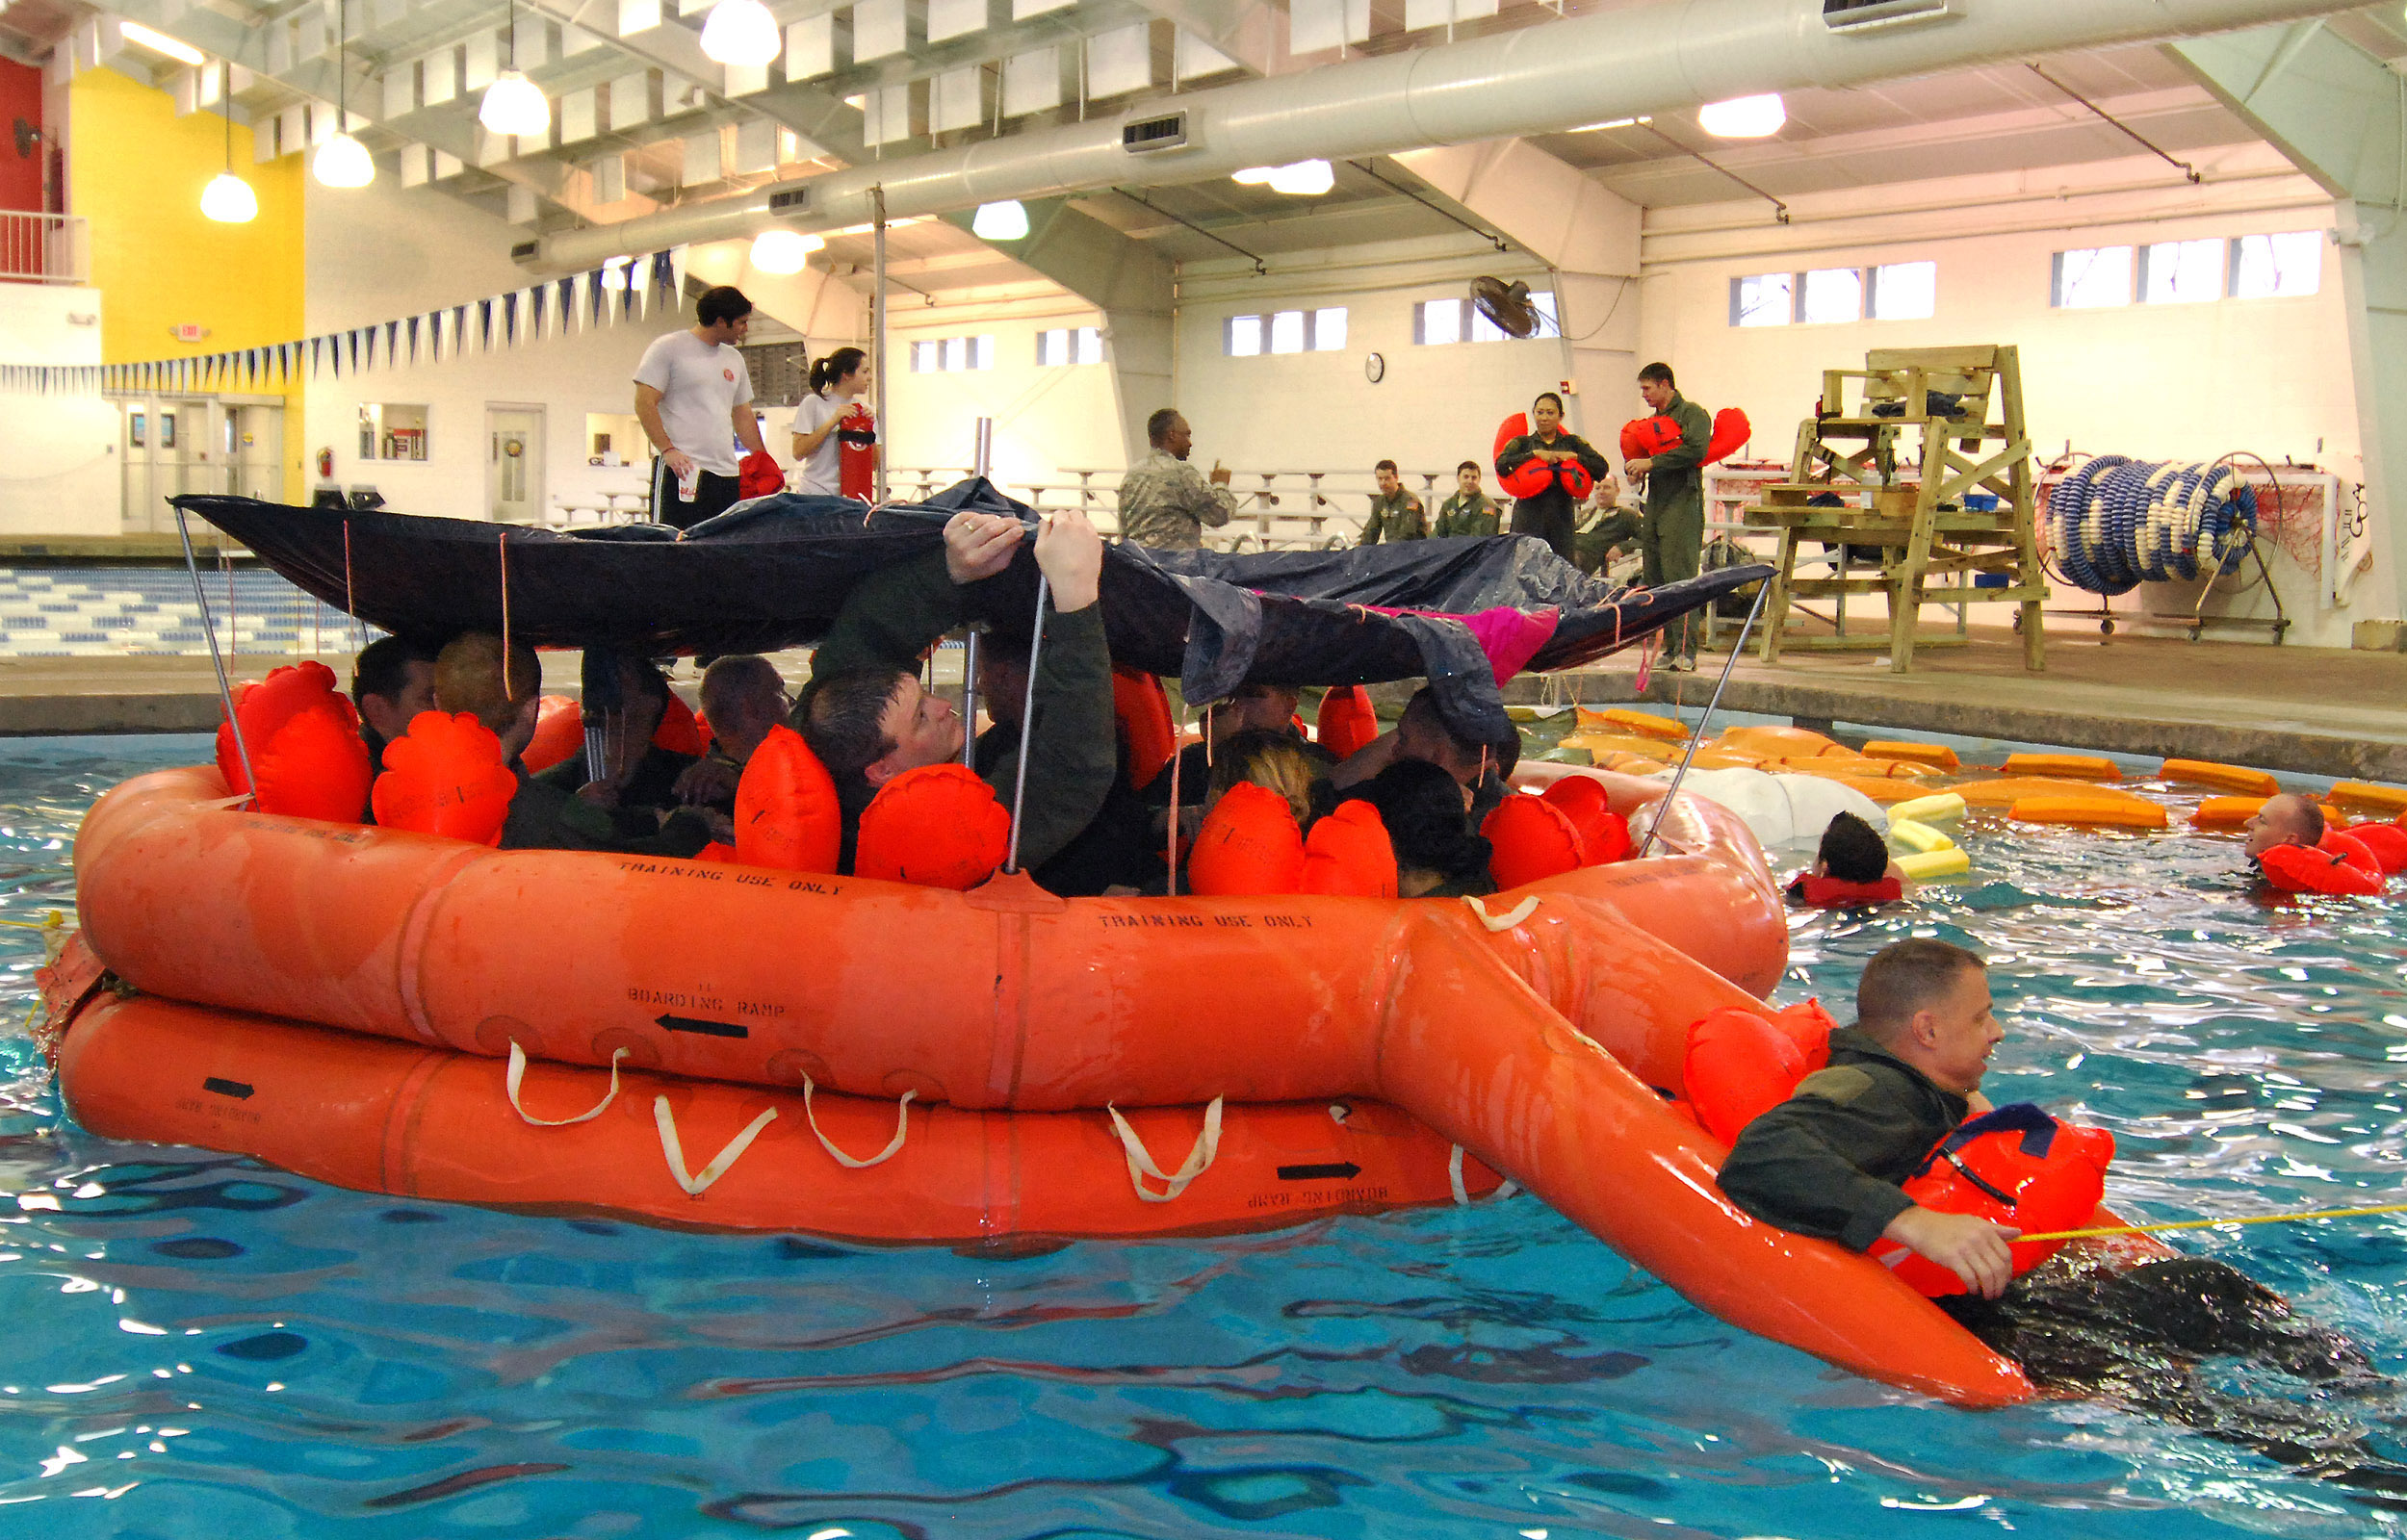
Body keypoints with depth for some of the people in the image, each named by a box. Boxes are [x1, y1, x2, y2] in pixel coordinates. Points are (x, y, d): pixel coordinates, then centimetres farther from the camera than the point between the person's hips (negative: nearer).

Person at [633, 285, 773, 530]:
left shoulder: (734, 359, 21)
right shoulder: (668, 348, 0)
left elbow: (743, 416, 26)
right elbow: (644, 404, -8)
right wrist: (667, 449, -19)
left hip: (727, 473, 7)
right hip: (682, 469, -7)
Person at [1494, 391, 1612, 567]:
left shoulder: (1572, 443, 15)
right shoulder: (1522, 443, 12)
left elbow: (1602, 467, 4)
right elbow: (1502, 465, -8)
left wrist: (1572, 456, -5)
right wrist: (1536, 454, -10)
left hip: (1562, 517, 1)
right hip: (1529, 515, -1)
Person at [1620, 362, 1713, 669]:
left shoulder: (1692, 413, -3)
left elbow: (1696, 450, -19)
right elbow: (1638, 454, 26)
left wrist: (1651, 462, -17)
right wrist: (1633, 468, 2)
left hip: (1682, 506, -8)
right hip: (1655, 506, 8)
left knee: (1680, 578, -13)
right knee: (1653, 579, 6)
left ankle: (1686, 650, -16)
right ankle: (1670, 646, 10)